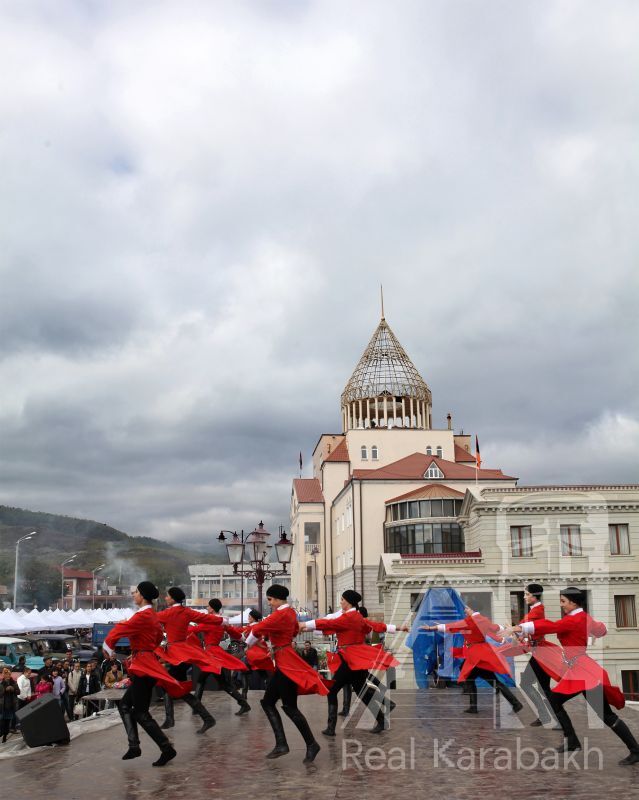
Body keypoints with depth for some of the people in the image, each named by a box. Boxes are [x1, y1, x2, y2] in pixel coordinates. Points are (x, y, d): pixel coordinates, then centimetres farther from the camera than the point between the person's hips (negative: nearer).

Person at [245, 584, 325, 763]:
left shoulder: (280, 615, -17)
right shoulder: (290, 612, 12)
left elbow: (258, 629, -17)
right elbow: (295, 631, 30)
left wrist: (248, 643, 2)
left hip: (286, 664, -10)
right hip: (284, 662, 10)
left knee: (290, 707, -7)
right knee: (268, 702, 8)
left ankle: (311, 745, 1)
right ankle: (281, 744, 5)